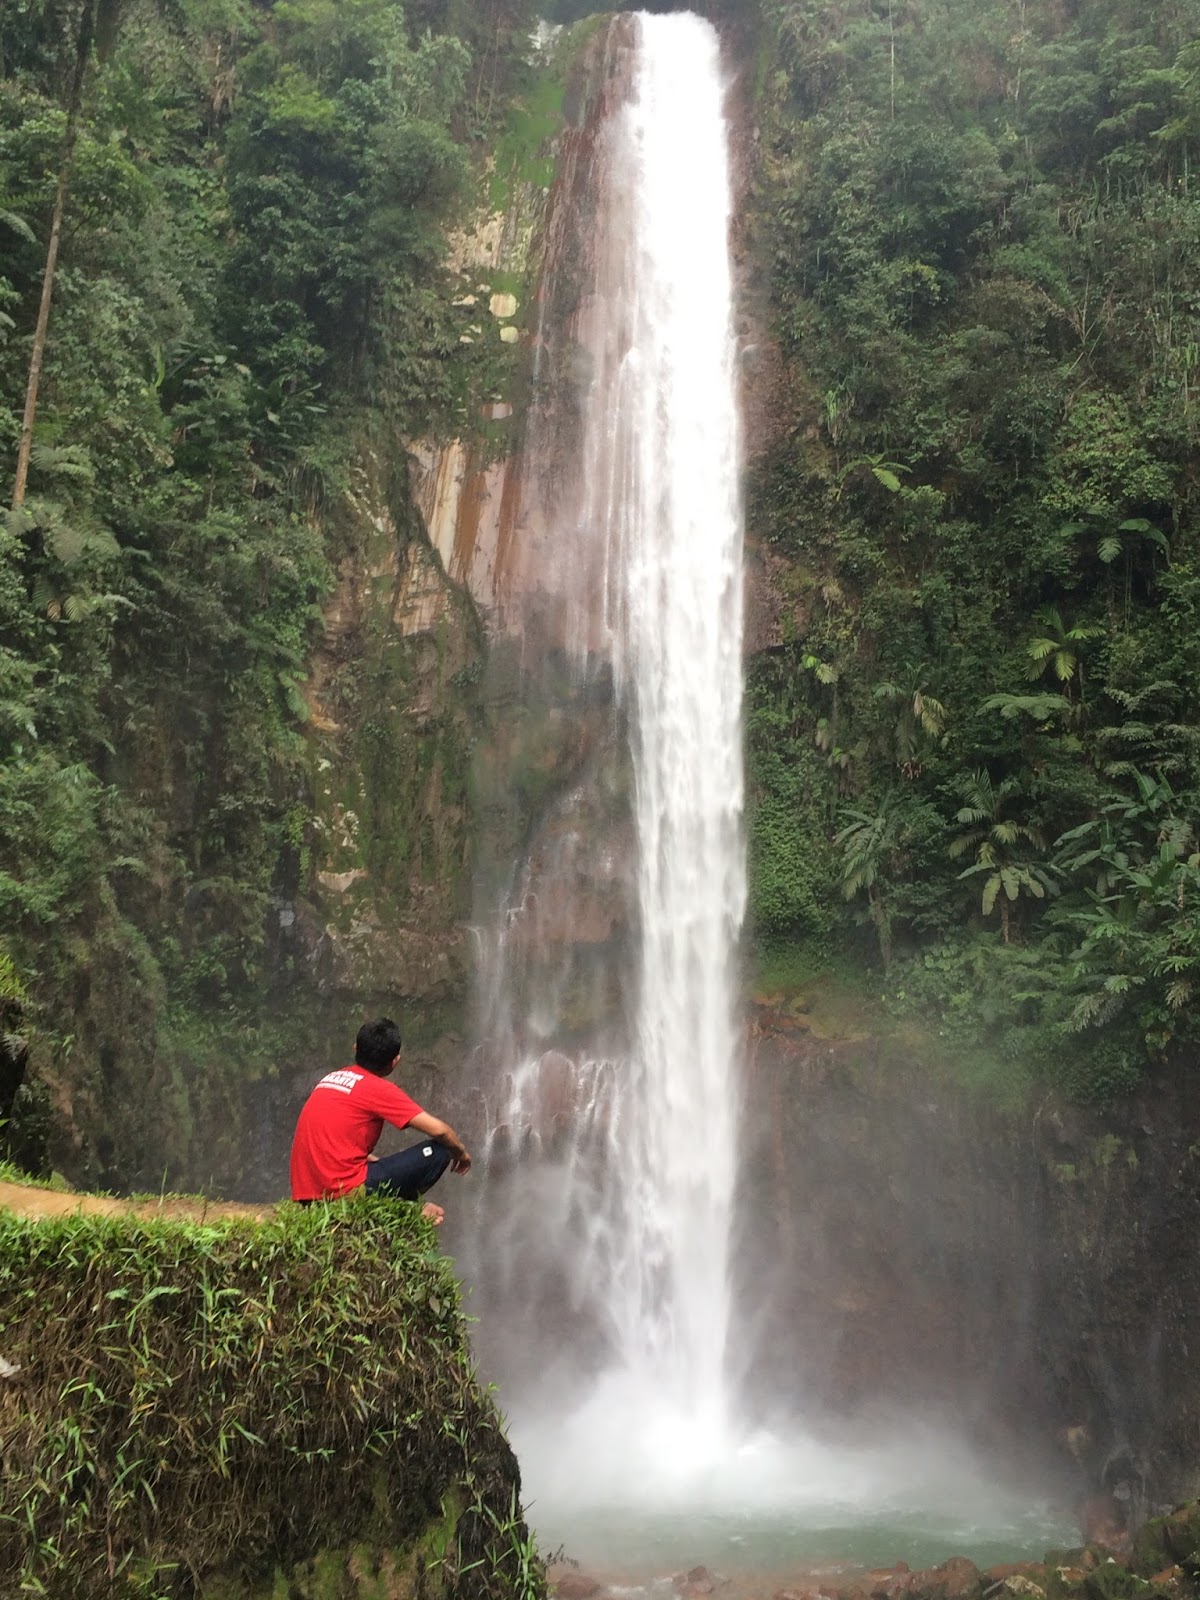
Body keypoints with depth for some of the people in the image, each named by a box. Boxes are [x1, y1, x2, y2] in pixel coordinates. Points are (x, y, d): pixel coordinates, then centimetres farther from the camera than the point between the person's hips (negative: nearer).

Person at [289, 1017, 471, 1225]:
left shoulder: (331, 1078, 15)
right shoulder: (379, 1089, -6)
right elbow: (438, 1129, -8)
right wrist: (460, 1150, 12)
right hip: (344, 1190, -8)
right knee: (437, 1151, -3)